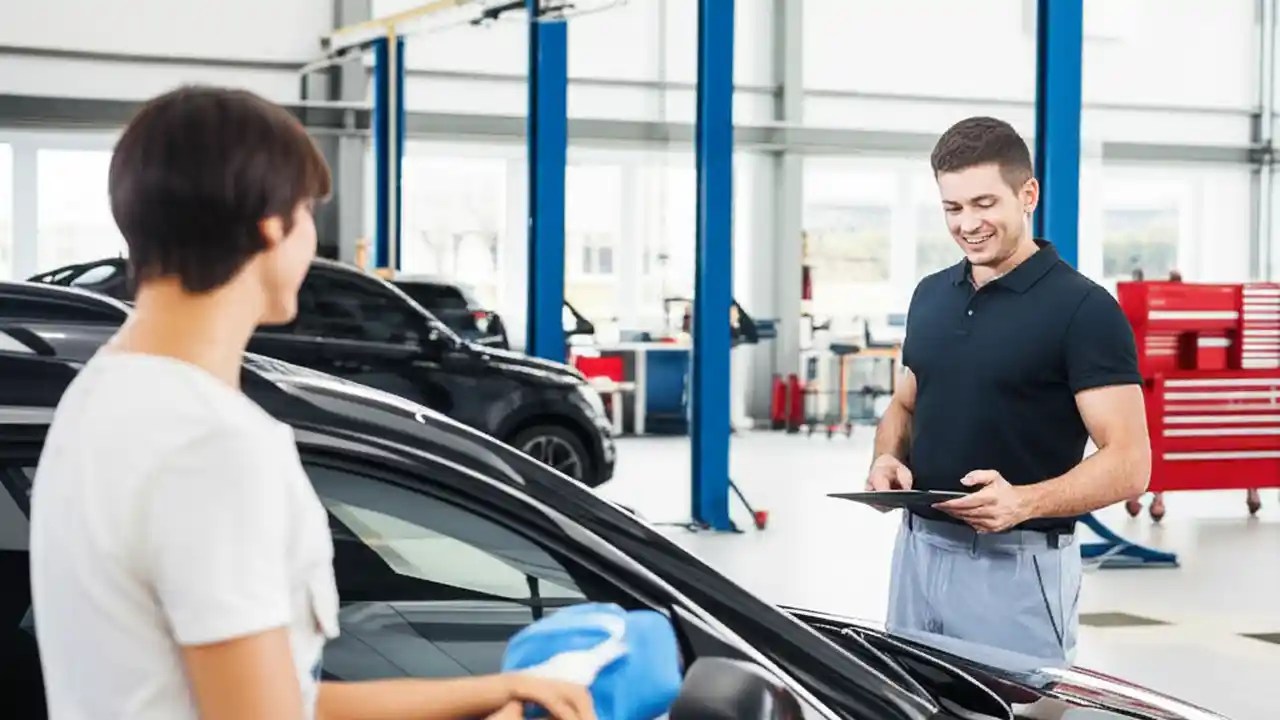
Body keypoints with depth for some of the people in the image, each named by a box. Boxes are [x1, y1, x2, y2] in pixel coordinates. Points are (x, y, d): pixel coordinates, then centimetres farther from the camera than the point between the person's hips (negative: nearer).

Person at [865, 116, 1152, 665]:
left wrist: (1024, 501, -30)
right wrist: (887, 459, -1)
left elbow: (1128, 462, -15)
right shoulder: (930, 295, 11)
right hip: (916, 551, 6)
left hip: (1017, 566, -6)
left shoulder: (1083, 309, -11)